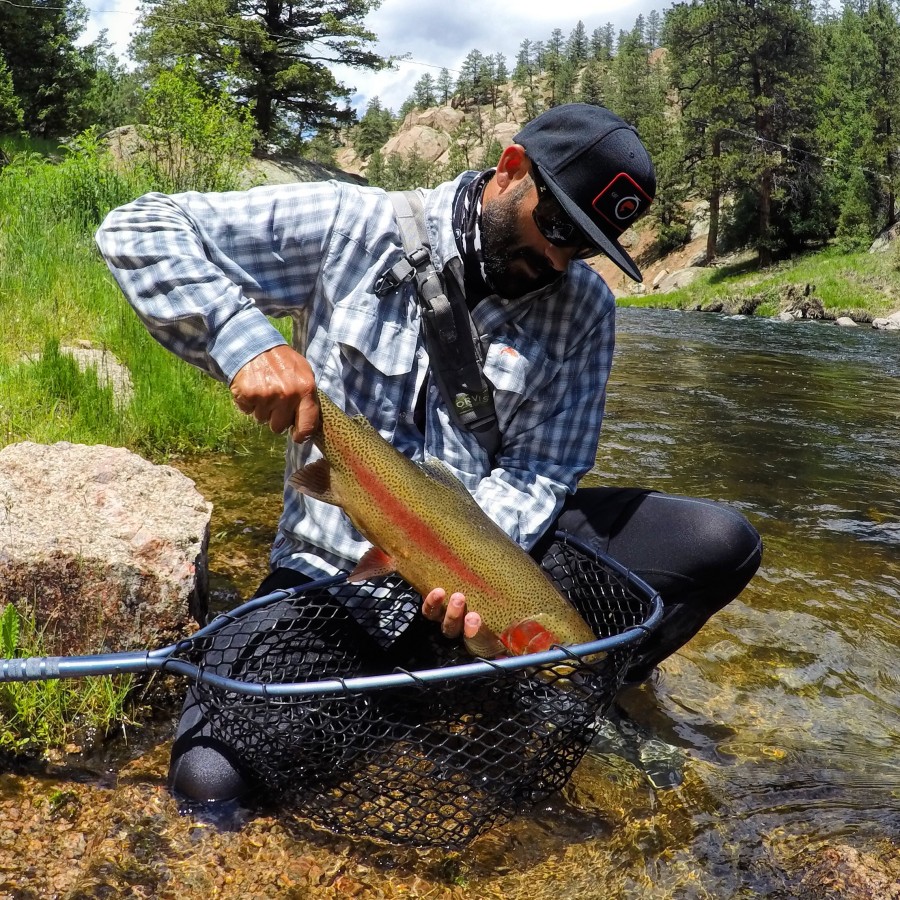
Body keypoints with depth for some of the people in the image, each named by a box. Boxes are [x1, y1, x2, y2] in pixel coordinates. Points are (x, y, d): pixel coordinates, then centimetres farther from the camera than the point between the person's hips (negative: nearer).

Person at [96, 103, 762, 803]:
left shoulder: (583, 306, -2)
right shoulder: (353, 227, -10)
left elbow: (537, 470, -5)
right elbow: (137, 231, -10)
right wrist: (244, 340, -28)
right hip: (334, 563, -1)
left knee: (721, 542, -14)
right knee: (214, 780, -22)